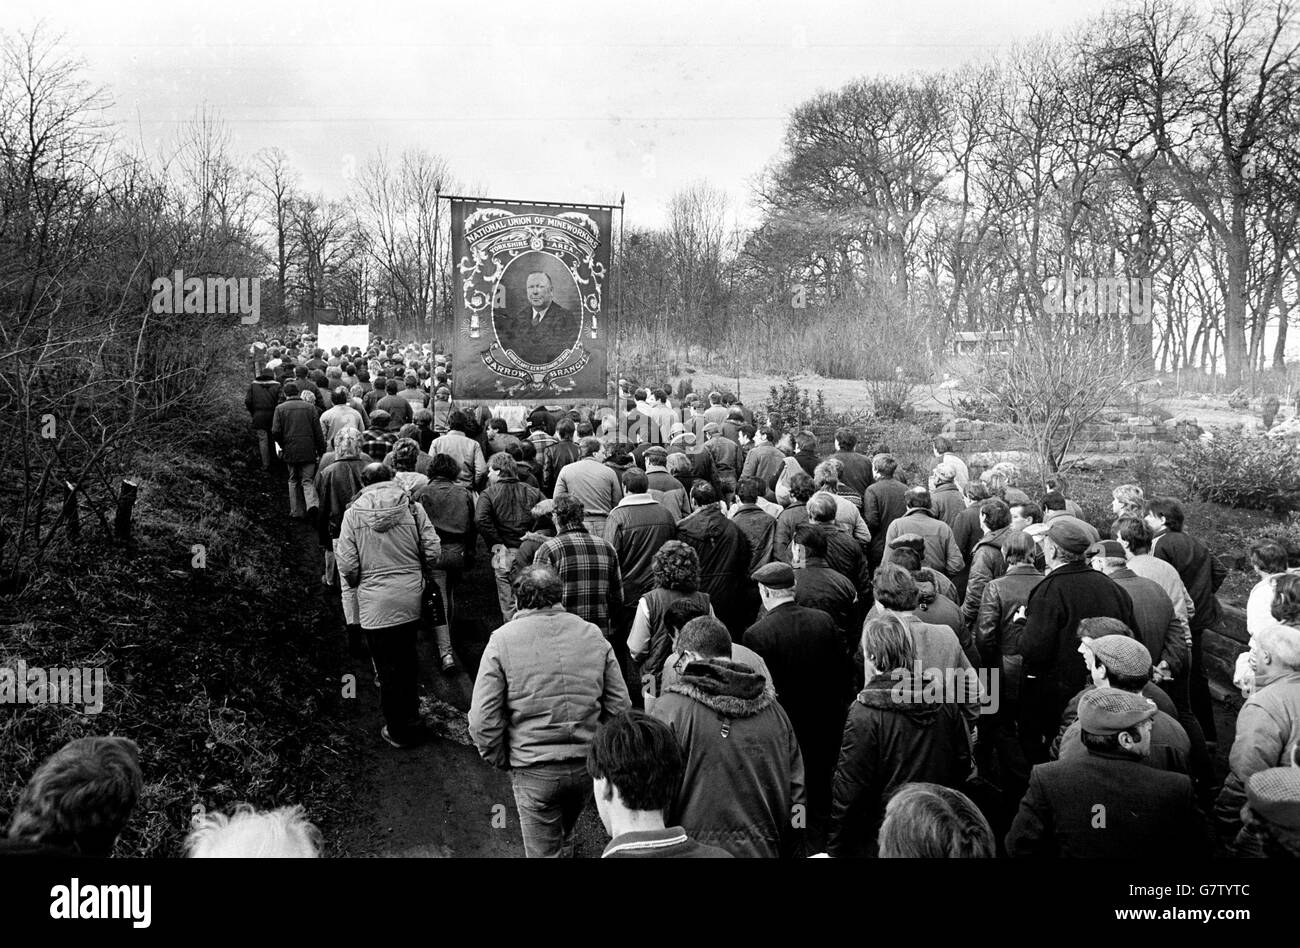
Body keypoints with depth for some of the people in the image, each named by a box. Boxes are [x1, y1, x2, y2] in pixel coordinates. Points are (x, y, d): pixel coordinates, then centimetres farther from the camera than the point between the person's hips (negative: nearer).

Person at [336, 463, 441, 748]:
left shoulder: (354, 513, -5)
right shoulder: (412, 506, -2)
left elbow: (347, 566, -8)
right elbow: (433, 551, -4)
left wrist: (358, 584, 14)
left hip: (375, 604, -2)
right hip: (411, 598, 2)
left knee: (387, 669, 10)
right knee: (409, 662, 19)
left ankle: (398, 730, 22)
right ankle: (411, 720, 32)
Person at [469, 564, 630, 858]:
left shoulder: (502, 641, -10)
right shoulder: (593, 635, -2)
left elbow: (482, 720, -13)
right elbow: (620, 705, -1)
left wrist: (501, 759, 2)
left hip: (534, 770, -3)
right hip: (588, 765, 4)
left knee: (543, 851, 15)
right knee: (568, 829, 32)